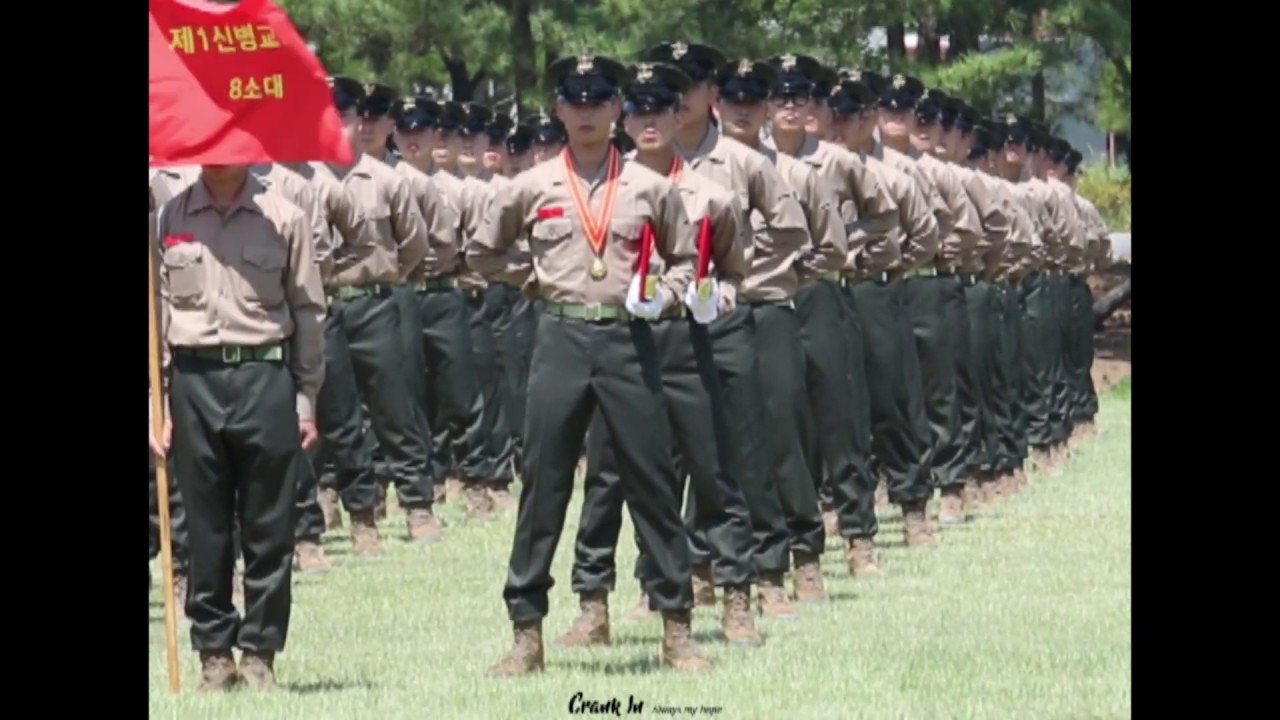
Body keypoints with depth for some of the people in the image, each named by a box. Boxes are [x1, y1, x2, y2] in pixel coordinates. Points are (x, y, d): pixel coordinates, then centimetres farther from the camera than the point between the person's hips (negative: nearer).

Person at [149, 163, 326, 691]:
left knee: (269, 527, 2)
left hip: (265, 376, -1)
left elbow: (308, 311, 6)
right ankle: (214, 651, 14)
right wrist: (158, 405, 1)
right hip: (194, 381, 1)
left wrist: (307, 401, 3)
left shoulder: (283, 218, 2)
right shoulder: (171, 220, 5)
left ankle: (260, 651, 11)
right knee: (205, 527, 5)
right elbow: (157, 314, 6)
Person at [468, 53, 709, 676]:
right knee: (543, 484, 1)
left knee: (653, 483, 2)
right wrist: (531, 278, 9)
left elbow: (683, 260, 14)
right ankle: (526, 631, 6)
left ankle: (677, 628, 9)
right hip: (561, 338, 0)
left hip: (628, 338, 0)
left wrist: (662, 296, -4)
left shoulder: (650, 188, 5)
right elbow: (481, 253, 19)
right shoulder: (532, 188, 6)